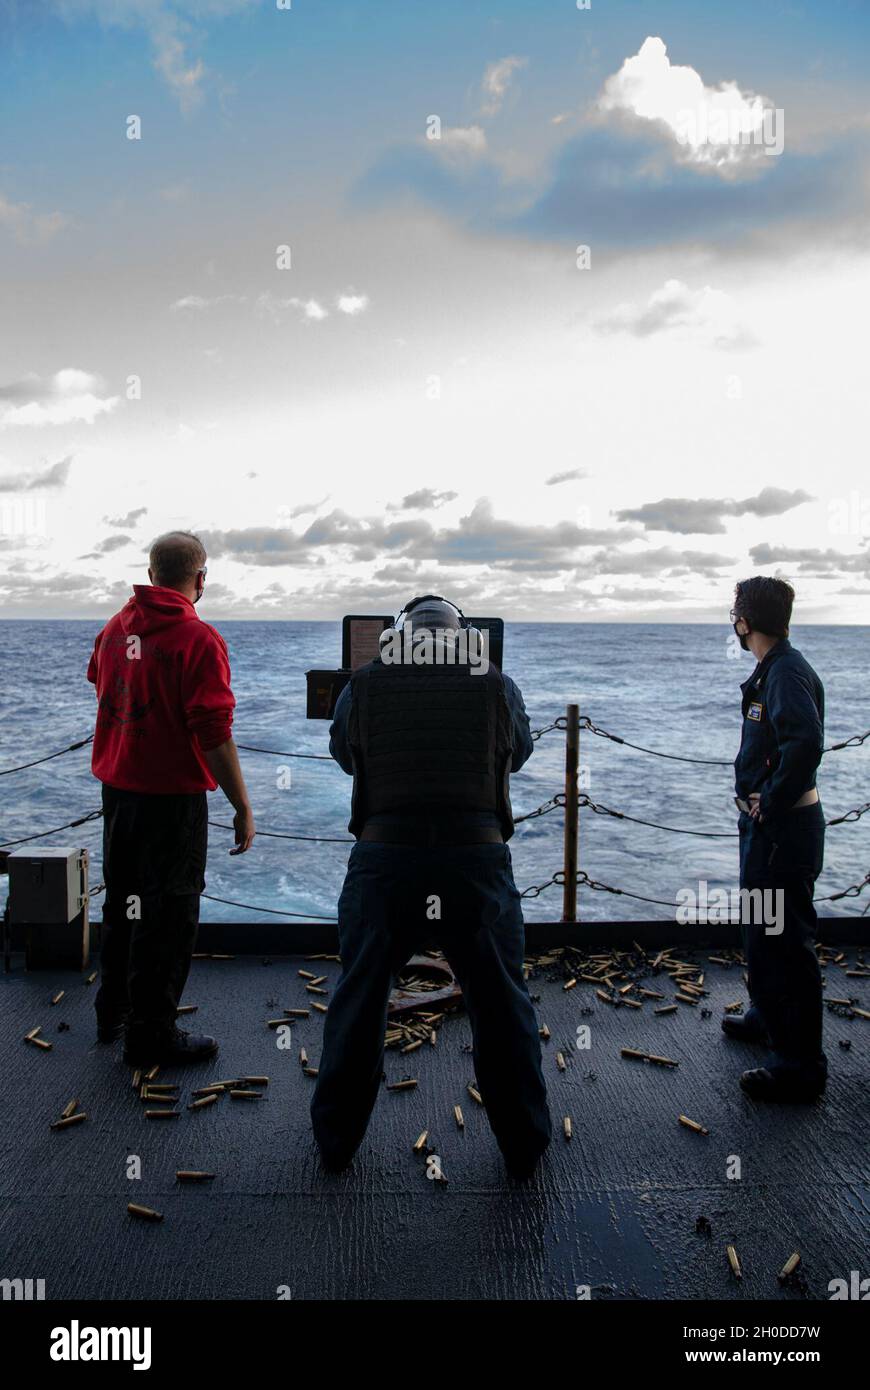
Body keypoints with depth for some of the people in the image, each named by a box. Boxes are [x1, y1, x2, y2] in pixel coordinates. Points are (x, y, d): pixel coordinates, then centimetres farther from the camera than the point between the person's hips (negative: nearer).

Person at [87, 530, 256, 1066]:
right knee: (168, 912, 4)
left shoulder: (114, 630, 5)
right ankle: (151, 1033, 14)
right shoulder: (198, 639, -17)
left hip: (117, 788, 8)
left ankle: (114, 1010, 37)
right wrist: (243, 809, -15)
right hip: (173, 796, -7)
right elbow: (215, 735, -20)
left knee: (124, 900, 22)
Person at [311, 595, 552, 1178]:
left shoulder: (364, 685, 5)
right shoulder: (497, 685, 4)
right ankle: (523, 1147, 28)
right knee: (502, 1005, 15)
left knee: (359, 999, 17)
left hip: (383, 857, 1)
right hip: (478, 859, 0)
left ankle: (336, 1140, 32)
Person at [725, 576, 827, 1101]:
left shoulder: (788, 671, -20)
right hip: (766, 824, 11)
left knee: (785, 941, -4)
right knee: (761, 930, 24)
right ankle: (769, 1019, 43)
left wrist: (769, 803, -23)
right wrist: (760, 802, 6)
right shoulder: (773, 668, 12)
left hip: (784, 827, -11)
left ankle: (802, 1067, 6)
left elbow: (805, 744, -34)